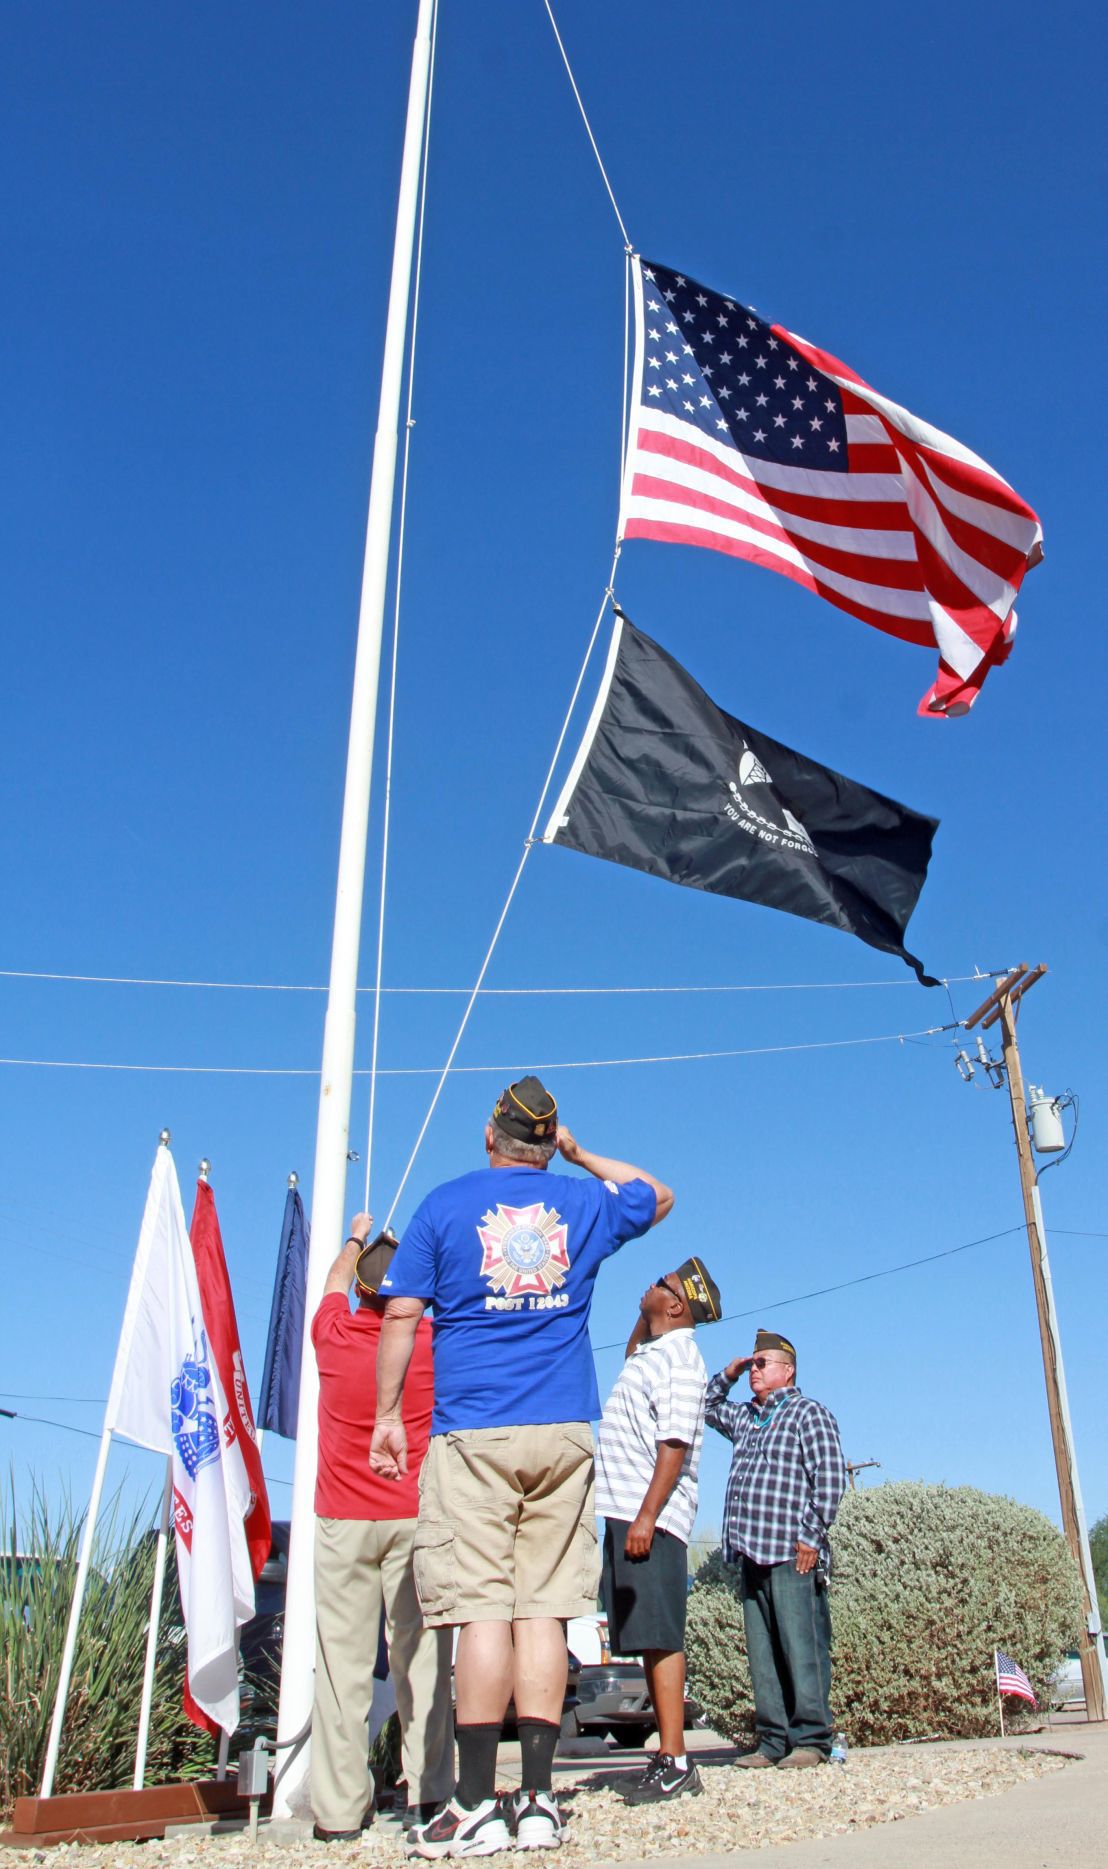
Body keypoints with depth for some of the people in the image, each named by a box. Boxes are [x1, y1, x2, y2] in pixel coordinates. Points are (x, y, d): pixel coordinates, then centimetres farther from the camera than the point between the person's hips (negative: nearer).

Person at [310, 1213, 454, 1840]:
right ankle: (429, 1794, 3)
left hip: (342, 1522, 1)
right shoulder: (431, 1342, -4)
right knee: (422, 1658, 2)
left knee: (343, 1665, 2)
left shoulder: (334, 1337, -1)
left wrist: (356, 1241, 39)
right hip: (414, 1518, 0)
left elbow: (335, 1284, 21)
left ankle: (341, 1811, 5)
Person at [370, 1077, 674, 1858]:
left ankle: (477, 1806, -1)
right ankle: (538, 1801, 6)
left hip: (475, 1433, -2)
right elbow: (658, 1195, 30)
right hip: (563, 1433, 3)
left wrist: (387, 1414, 6)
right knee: (543, 1611, 4)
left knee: (483, 1609, -3)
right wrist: (577, 1154, 30)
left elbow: (401, 1316, 0)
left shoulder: (446, 1205, 4)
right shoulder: (584, 1202, 10)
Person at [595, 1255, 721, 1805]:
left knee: (659, 1639, -9)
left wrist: (647, 1516, -23)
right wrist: (645, 1312, 28)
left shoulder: (681, 1357, -9)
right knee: (647, 1641, 9)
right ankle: (668, 1758, 14)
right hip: (624, 1512, 9)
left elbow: (675, 1445, -17)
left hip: (653, 1516, -9)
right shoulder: (649, 1352, 18)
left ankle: (674, 1764, -6)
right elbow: (631, 1351, 45)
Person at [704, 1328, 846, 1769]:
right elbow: (706, 1407, 38)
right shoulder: (745, 1417, 22)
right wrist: (727, 1376, 22)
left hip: (791, 1554, -7)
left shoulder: (809, 1413, 1)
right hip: (751, 1554, 7)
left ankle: (810, 1740, -1)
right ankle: (773, 1741, 11)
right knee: (762, 1656, 7)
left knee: (801, 1650, -5)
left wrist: (811, 1535, -14)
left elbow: (830, 1479, -7)